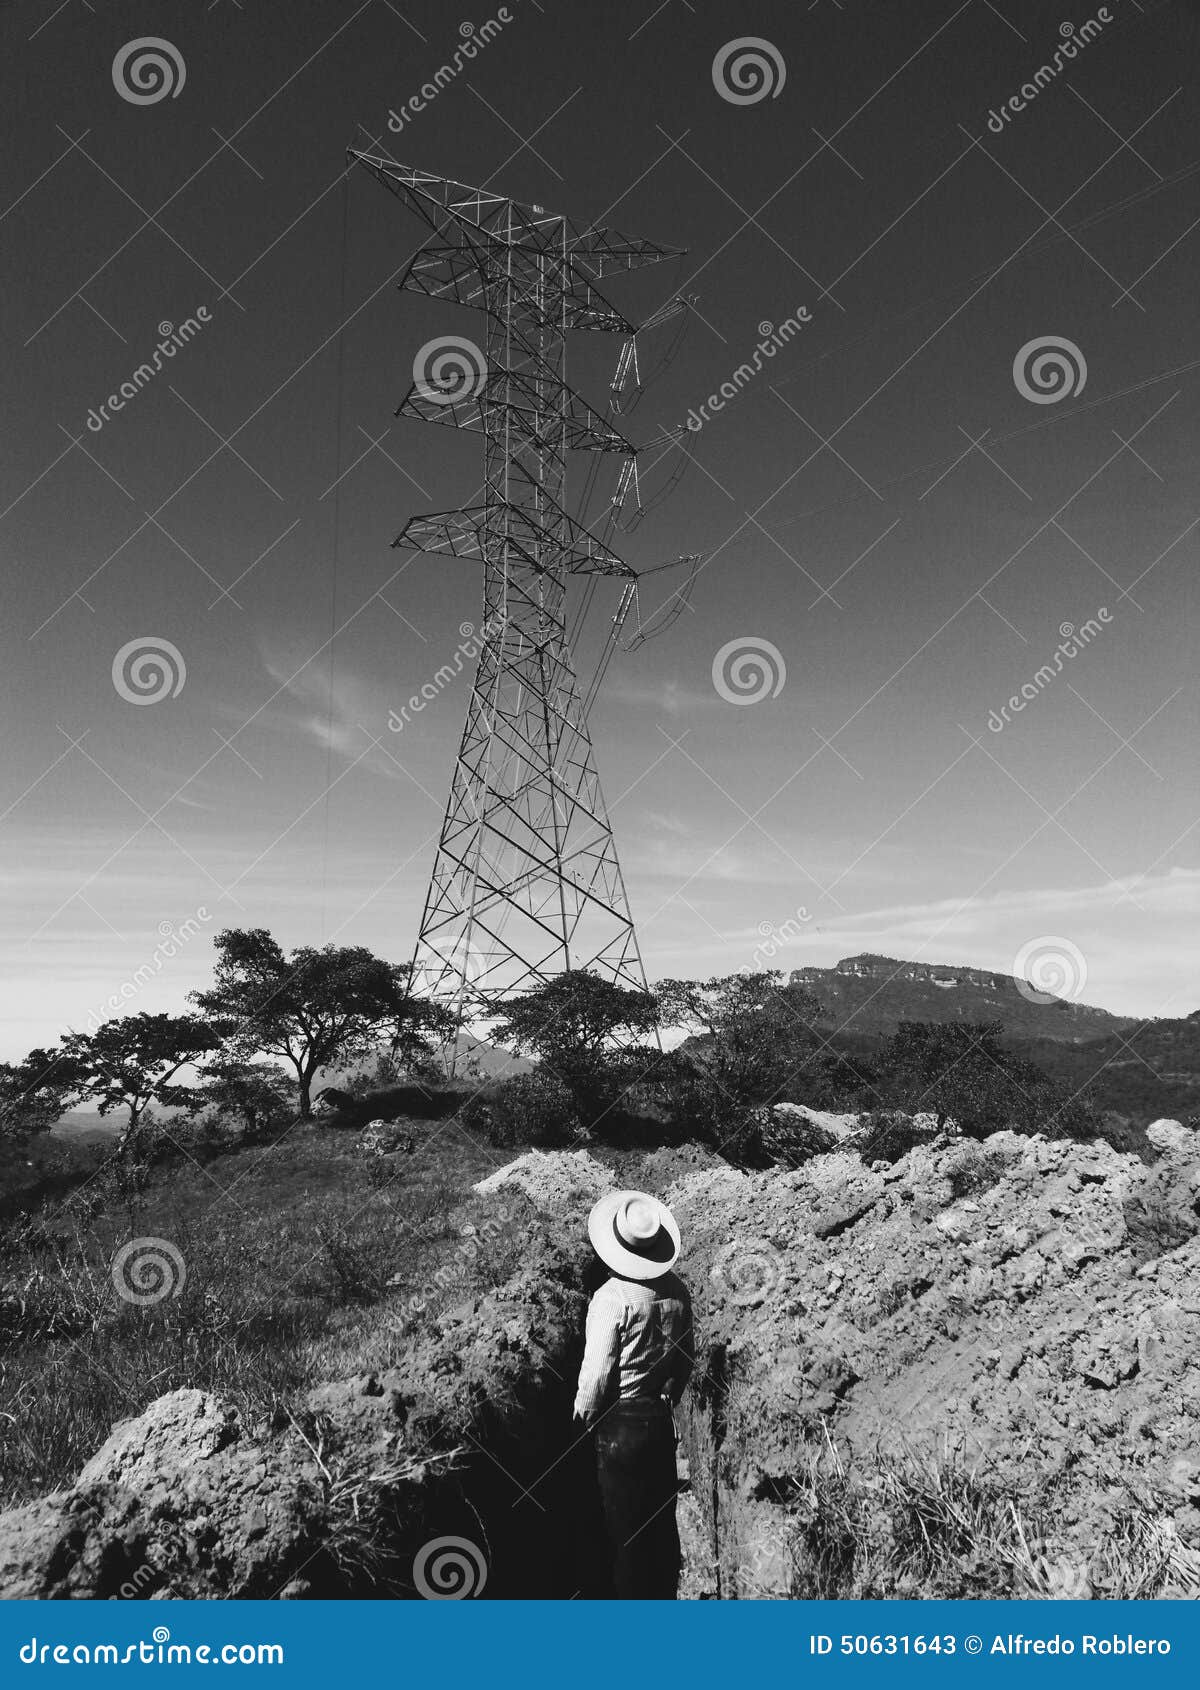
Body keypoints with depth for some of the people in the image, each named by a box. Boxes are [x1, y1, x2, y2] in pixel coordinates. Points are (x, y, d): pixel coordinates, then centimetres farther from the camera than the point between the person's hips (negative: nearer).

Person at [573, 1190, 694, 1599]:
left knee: (625, 1525, 7)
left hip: (620, 1425, -5)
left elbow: (597, 1370, -16)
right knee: (662, 1520, 18)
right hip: (662, 1421, 6)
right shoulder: (678, 1291, -3)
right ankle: (666, 1596, 31)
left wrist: (585, 1413, 1)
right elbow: (687, 1356, 8)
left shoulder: (612, 1297, -21)